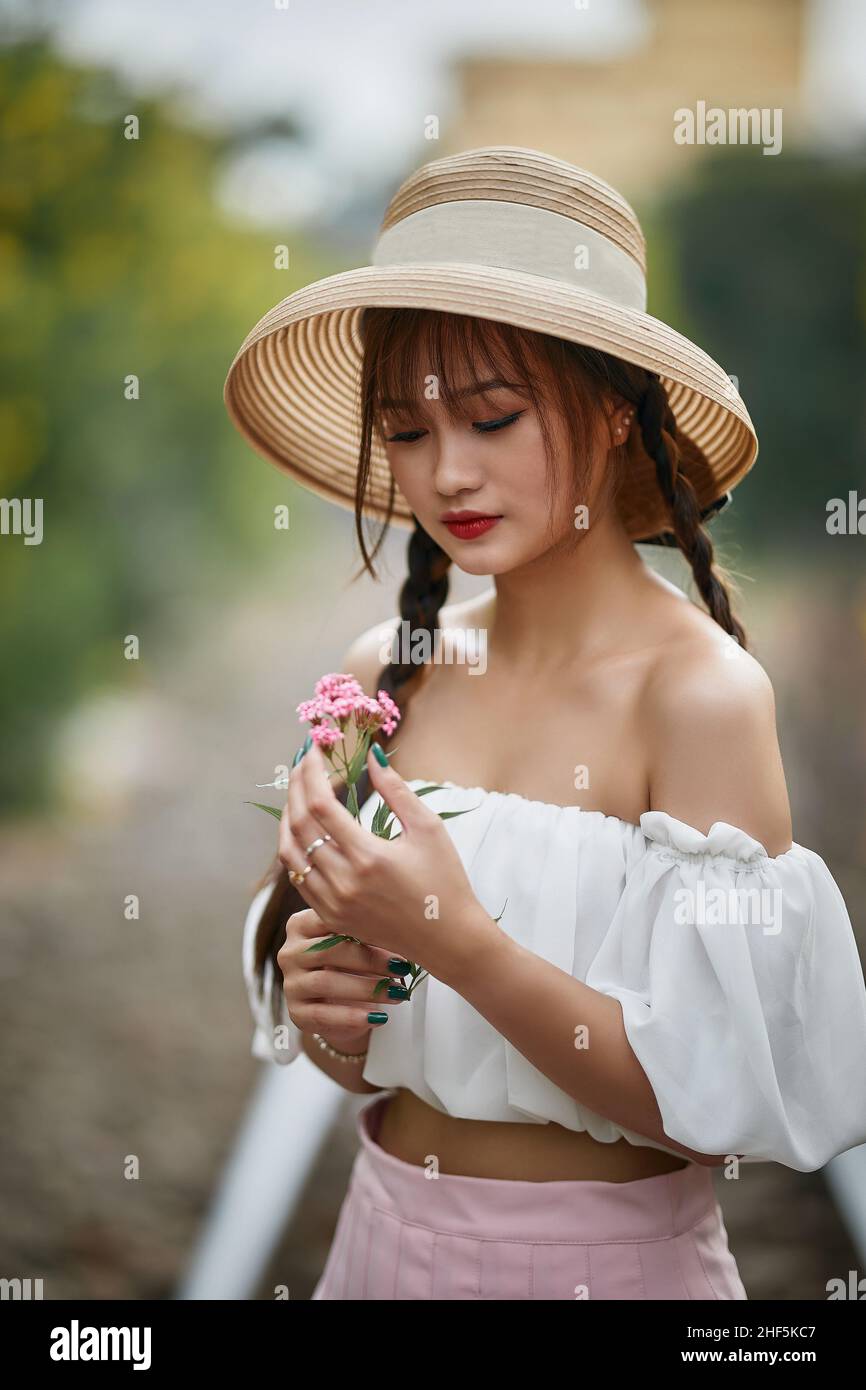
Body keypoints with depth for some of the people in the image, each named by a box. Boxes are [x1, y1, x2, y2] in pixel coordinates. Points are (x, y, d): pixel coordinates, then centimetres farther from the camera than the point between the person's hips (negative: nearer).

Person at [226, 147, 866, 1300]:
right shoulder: (385, 672, -4)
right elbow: (374, 1064, 8)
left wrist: (454, 937, -27)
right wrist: (324, 1015, -13)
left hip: (602, 1259, -4)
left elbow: (714, 1096, -20)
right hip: (388, 1232, 4)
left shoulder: (701, 694, -18)